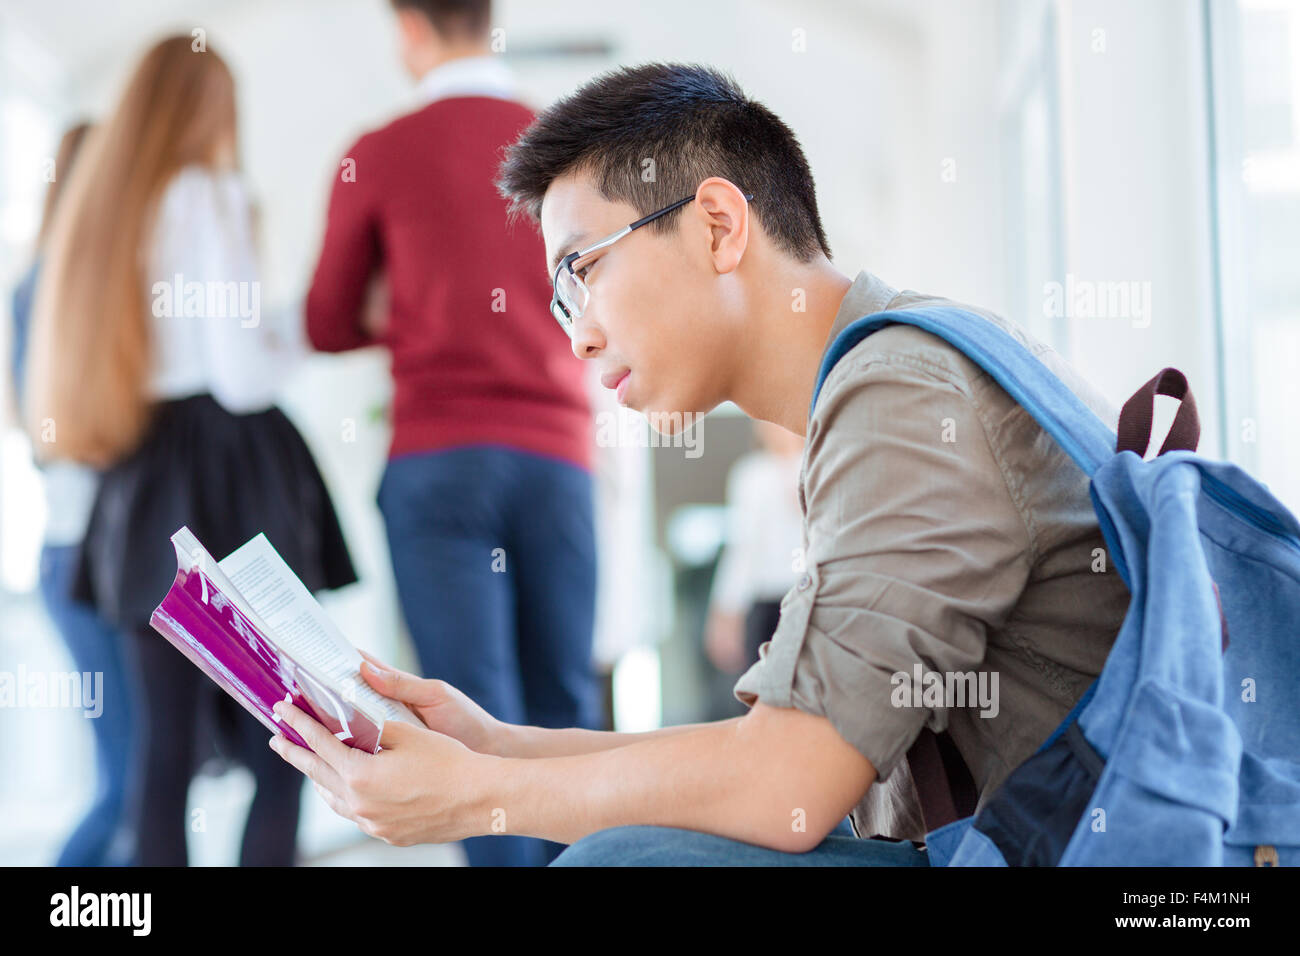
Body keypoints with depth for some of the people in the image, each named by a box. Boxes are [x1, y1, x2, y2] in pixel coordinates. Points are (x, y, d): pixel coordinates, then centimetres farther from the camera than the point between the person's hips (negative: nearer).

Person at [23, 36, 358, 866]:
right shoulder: (210, 197, -6)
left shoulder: (99, 205, 15)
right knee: (279, 749, -4)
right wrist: (295, 345, 7)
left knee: (167, 749, 7)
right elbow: (242, 376, -13)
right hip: (231, 479, -7)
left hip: (140, 487, 7)